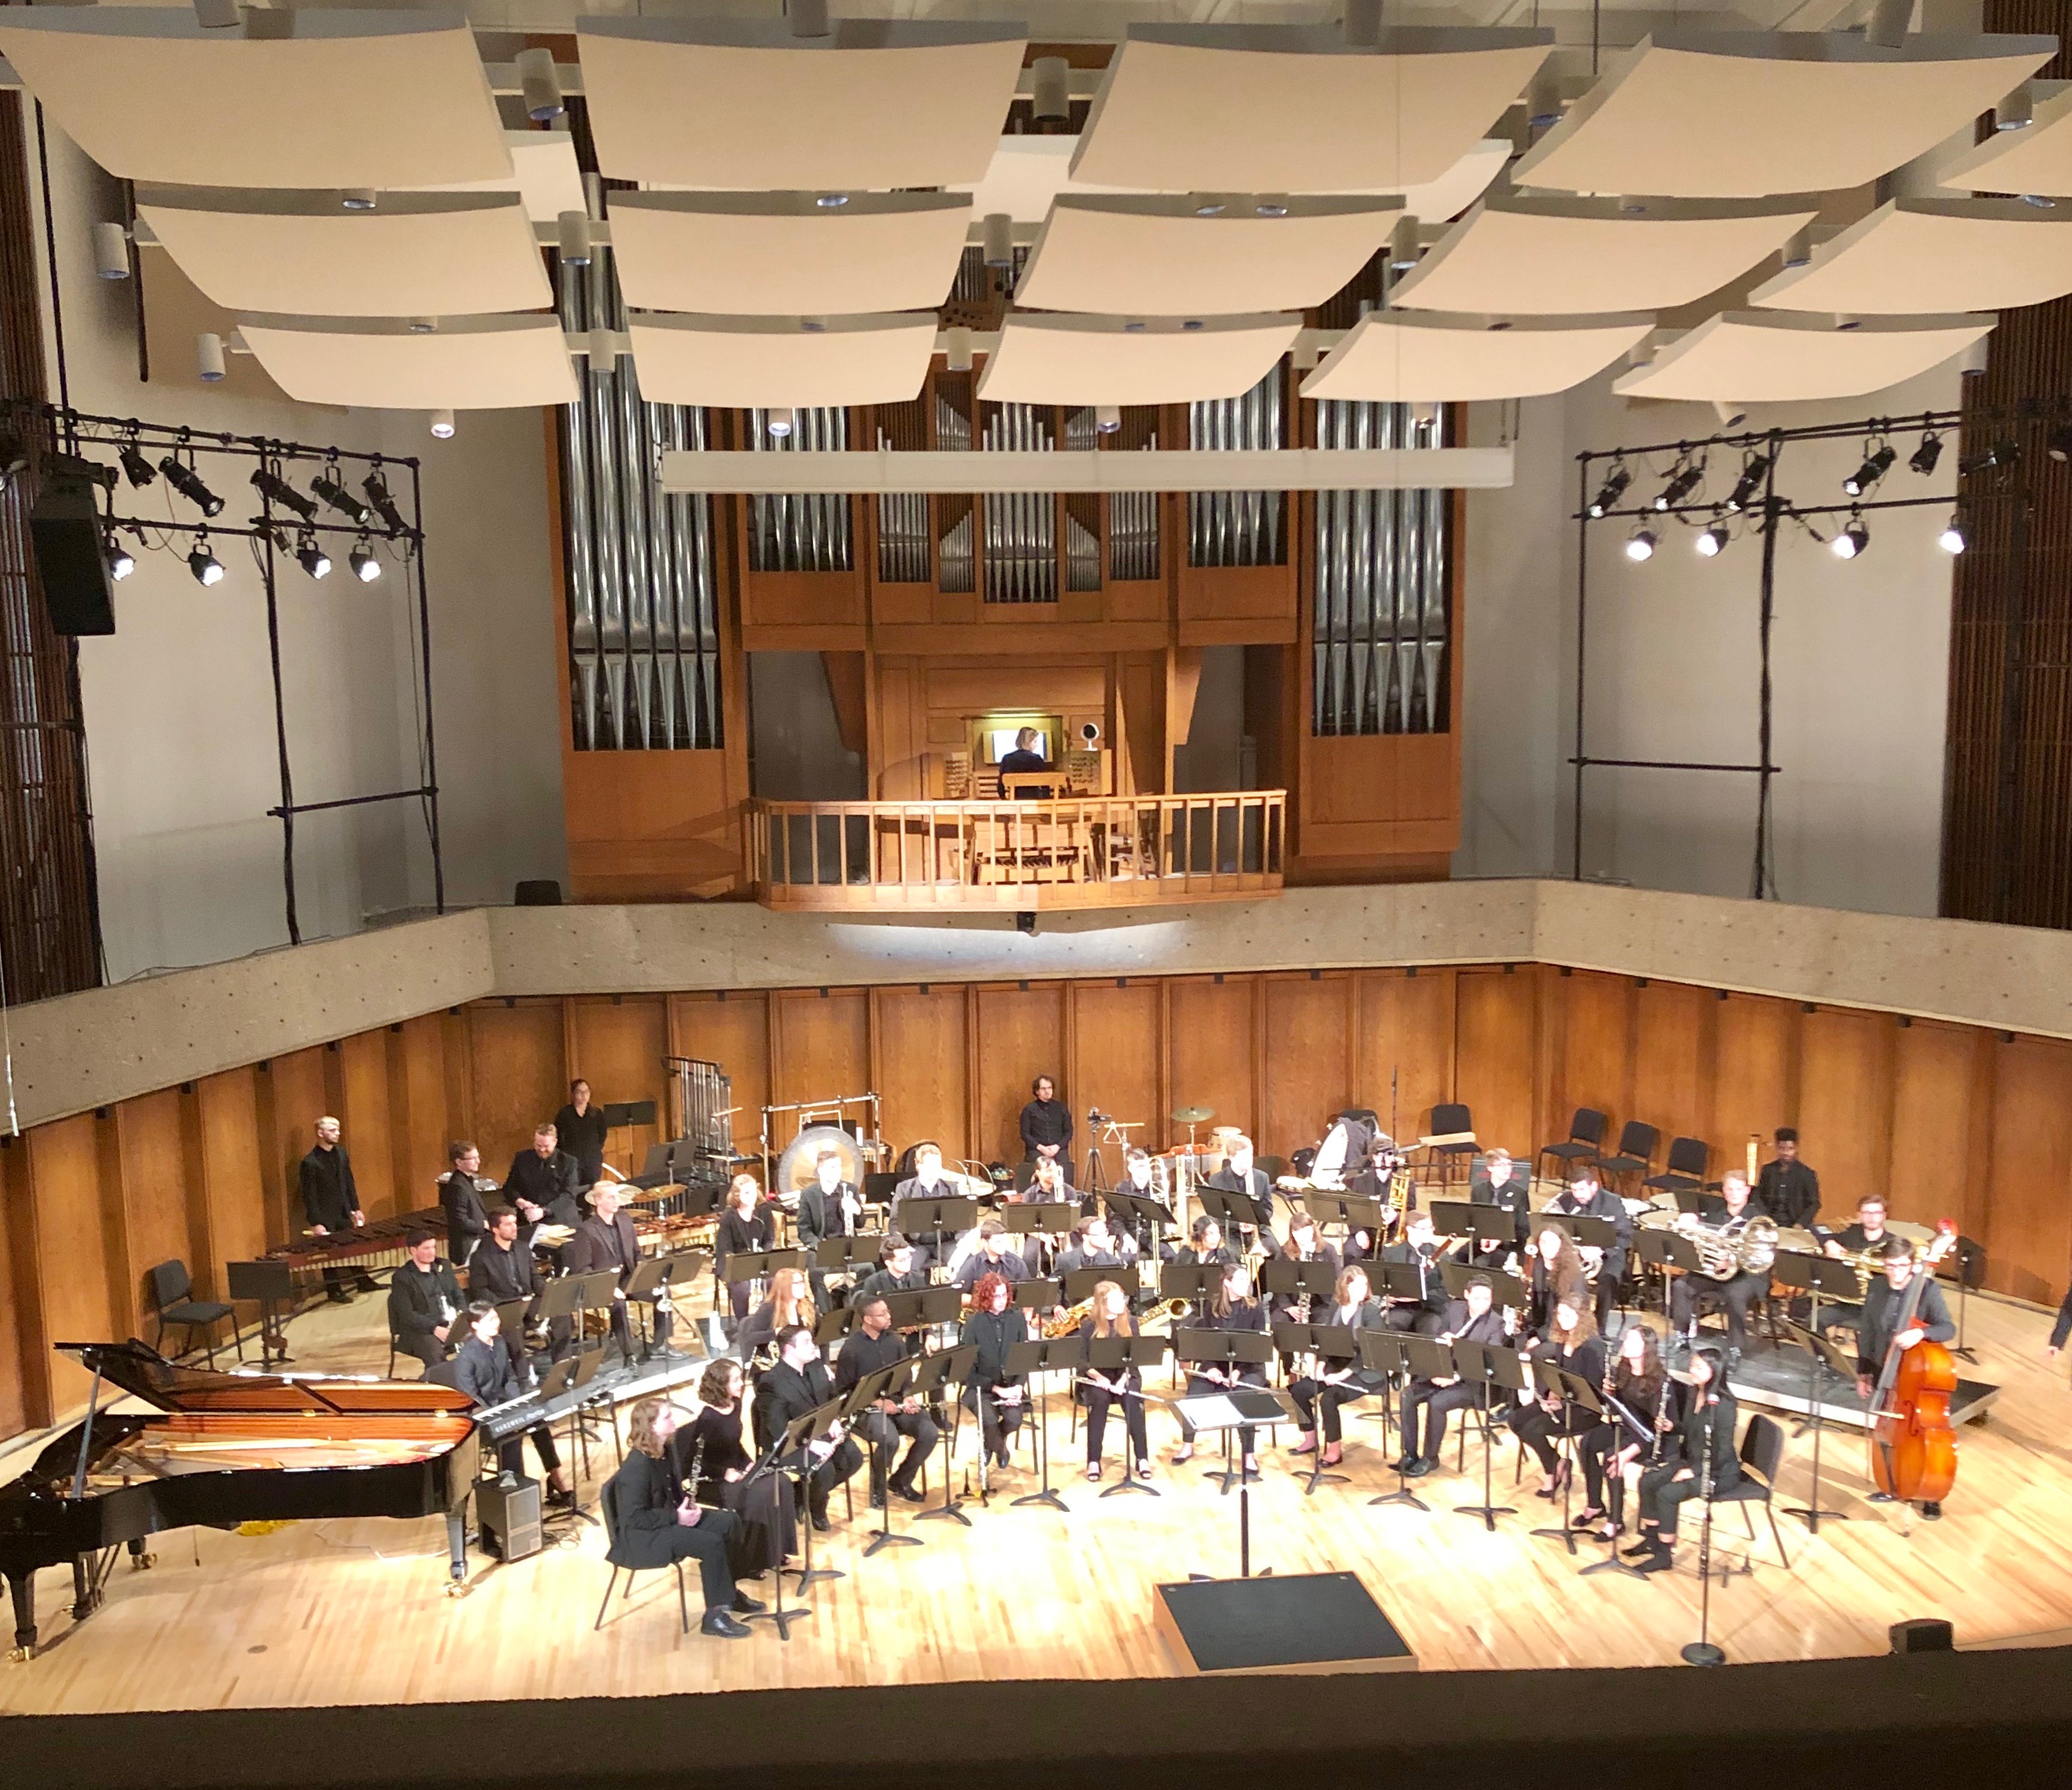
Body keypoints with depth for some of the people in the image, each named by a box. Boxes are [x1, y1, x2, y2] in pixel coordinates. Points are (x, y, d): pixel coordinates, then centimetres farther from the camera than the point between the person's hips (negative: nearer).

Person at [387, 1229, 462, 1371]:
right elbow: (407, 1315, -8)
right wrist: (435, 1329, -20)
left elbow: (459, 1297, 19)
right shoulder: (402, 1277, -1)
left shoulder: (444, 1267, 16)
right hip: (421, 1330, -5)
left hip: (451, 1325, 5)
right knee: (435, 1353, -36)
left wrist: (461, 1316, -4)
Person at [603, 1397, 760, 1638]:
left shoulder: (664, 1452, 3)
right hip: (642, 1538, -10)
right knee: (711, 1543, -24)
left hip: (668, 1519, 10)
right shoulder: (637, 1466, -26)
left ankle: (728, 1592, 15)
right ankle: (714, 1617, -15)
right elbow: (634, 1518, -27)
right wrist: (676, 1517, -24)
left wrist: (688, 1504, -1)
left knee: (727, 1521, 3)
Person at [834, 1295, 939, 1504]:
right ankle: (878, 1488, -4)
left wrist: (909, 1397, -6)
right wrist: (876, 1402, -18)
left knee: (930, 1434, -18)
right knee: (890, 1440, -34)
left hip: (898, 1402, 5)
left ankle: (900, 1481, 5)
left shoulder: (894, 1341, 7)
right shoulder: (850, 1349, -10)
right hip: (867, 1408, -5)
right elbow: (843, 1390, -7)